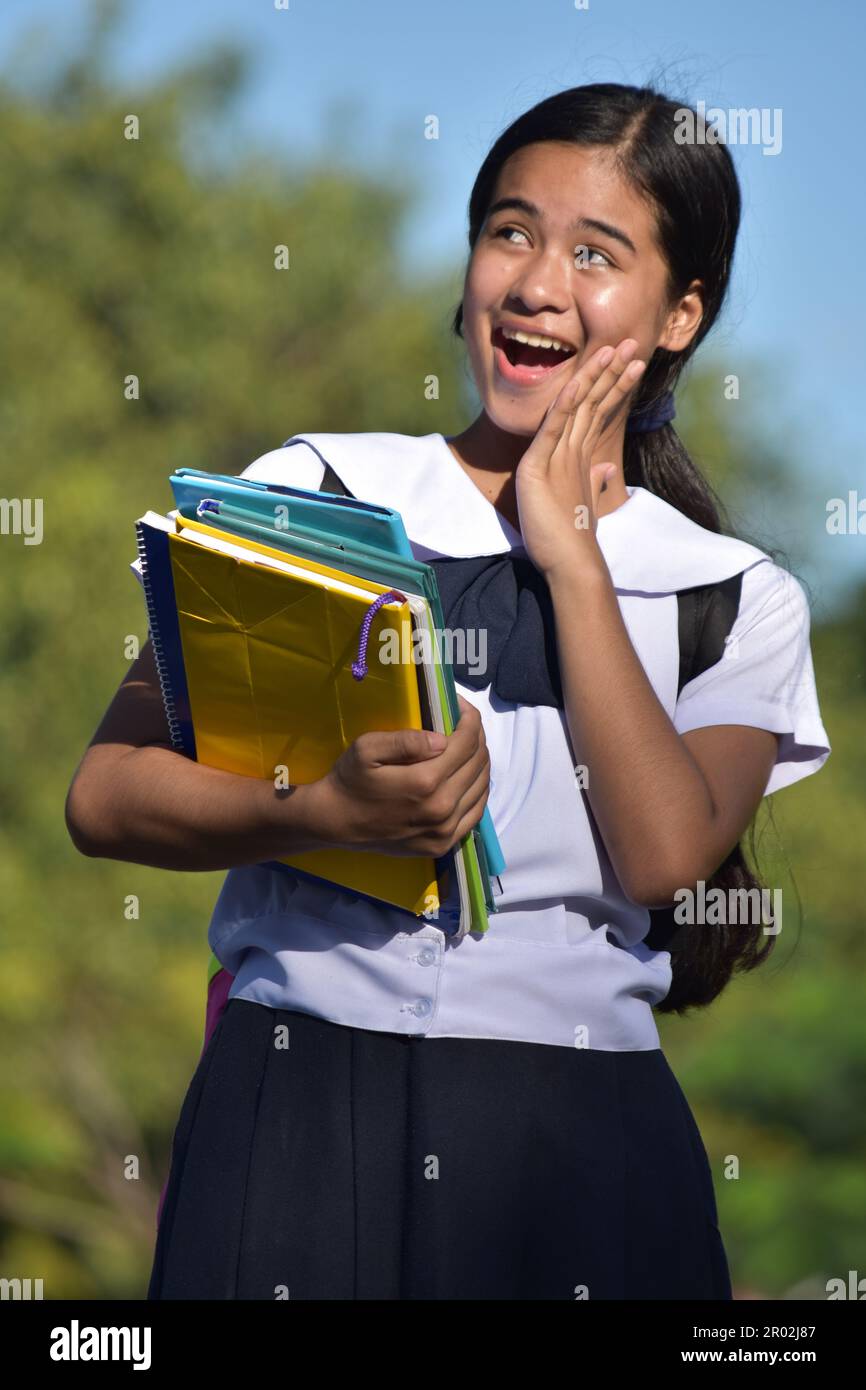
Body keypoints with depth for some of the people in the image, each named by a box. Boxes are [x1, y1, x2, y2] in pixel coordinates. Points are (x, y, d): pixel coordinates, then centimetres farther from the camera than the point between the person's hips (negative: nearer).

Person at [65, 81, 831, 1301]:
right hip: (297, 1100, 0)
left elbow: (664, 858, -10)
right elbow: (106, 794, -1)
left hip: (574, 1136, 1)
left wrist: (568, 553, -6)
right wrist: (330, 812, -19)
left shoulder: (740, 602, 8)